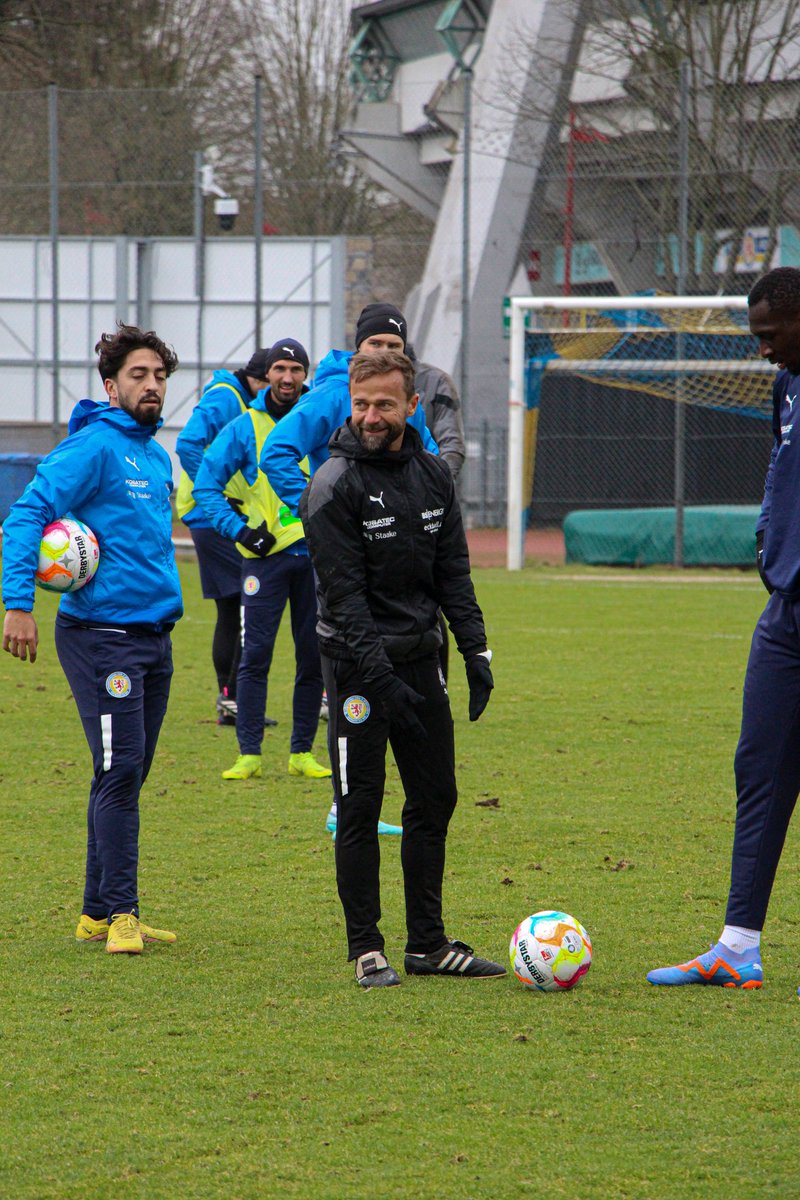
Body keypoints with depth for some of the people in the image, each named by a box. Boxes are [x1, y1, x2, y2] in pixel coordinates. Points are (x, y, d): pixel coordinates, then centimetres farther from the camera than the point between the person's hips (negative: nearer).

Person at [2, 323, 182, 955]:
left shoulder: (158, 455, 15)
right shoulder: (94, 447, -11)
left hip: (154, 635, 8)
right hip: (102, 635, -8)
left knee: (127, 776, 11)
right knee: (120, 771, -10)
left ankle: (100, 913, 17)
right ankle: (119, 911, -6)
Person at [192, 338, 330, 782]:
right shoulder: (244, 428, 1)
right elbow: (205, 486, 2)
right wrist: (240, 529, -9)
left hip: (316, 555, 2)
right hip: (266, 555, -2)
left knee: (313, 656, 4)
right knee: (255, 654, -7)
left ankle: (302, 752, 12)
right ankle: (249, 754, -4)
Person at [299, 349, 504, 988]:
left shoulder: (433, 474, 6)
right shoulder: (334, 484, -13)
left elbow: (453, 570, 11)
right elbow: (342, 594, -16)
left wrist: (476, 651, 2)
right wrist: (382, 678, -22)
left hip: (421, 655, 6)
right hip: (357, 662, -6)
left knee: (435, 800, 8)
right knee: (360, 808, -3)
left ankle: (428, 944, 15)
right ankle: (367, 949, 3)